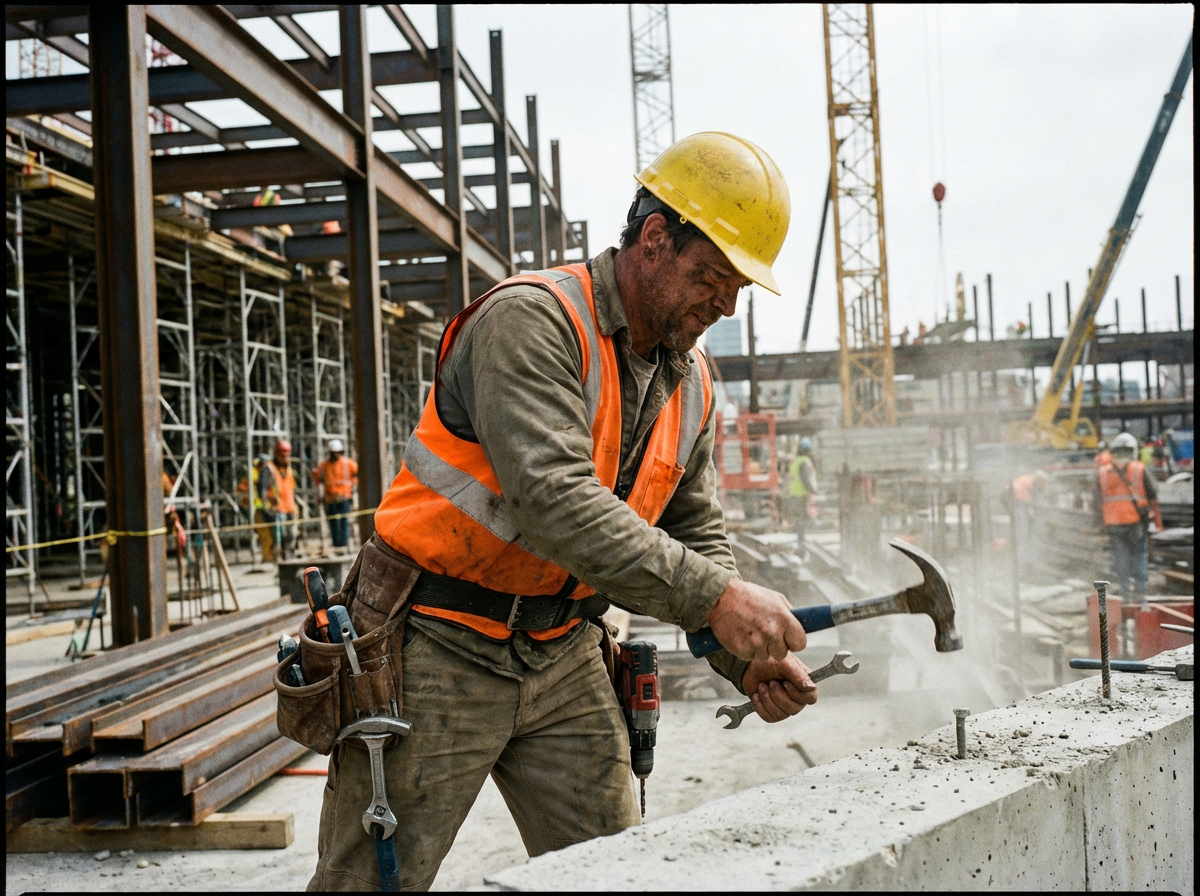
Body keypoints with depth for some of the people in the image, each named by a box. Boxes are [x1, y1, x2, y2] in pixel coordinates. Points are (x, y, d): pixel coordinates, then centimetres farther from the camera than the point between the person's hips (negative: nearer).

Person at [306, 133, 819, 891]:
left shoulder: (691, 381, 6)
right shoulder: (532, 320, -20)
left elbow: (697, 538, 9)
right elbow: (557, 502, -32)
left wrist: (748, 658, -8)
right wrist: (716, 598, -32)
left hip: (563, 657, 7)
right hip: (442, 651, -7)